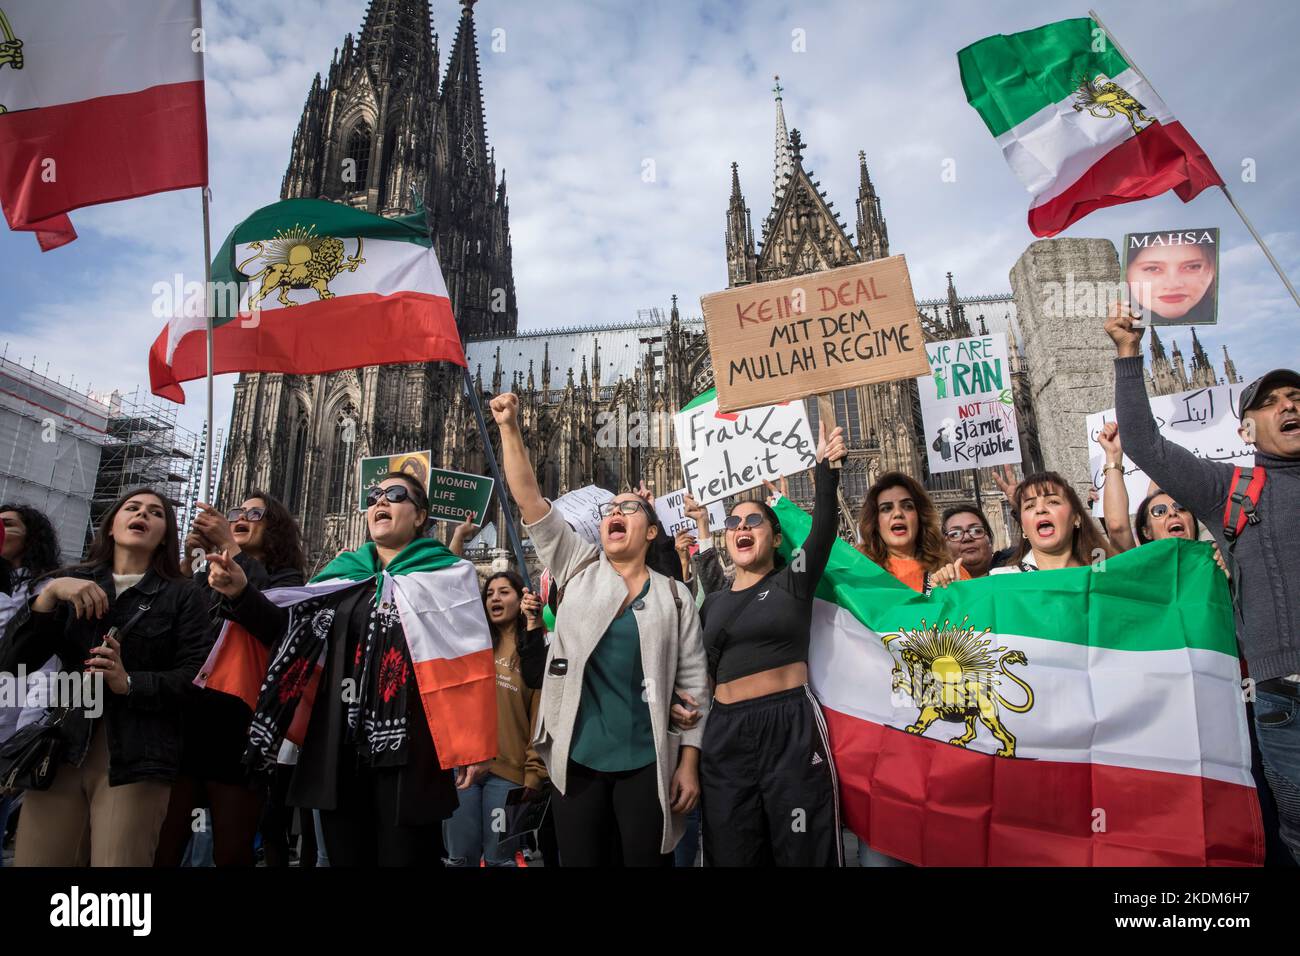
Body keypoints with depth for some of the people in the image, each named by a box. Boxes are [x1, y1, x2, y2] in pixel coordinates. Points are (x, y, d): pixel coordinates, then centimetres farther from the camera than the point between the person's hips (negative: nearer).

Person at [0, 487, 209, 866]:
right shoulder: (70, 581, 15)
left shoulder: (182, 596, 7)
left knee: (118, 861, -4)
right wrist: (49, 593, -10)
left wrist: (128, 683, -18)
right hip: (59, 751, 3)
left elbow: (196, 677, -3)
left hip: (134, 760, -2)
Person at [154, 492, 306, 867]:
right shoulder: (205, 577, 18)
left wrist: (229, 546, -16)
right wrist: (187, 559, -6)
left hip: (239, 728, -3)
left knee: (231, 854, 4)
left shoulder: (285, 580, 7)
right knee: (158, 849, 4)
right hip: (185, 722, 3)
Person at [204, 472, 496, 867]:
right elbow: (292, 633, 16)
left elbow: (468, 663, -7)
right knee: (346, 857, 15)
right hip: (340, 752, 5)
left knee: (405, 857, 2)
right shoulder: (343, 572, 12)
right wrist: (242, 594, 0)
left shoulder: (446, 575, -1)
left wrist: (473, 744, -15)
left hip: (409, 753, -4)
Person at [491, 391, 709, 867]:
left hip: (646, 763, -1)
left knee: (646, 861, 6)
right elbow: (529, 499, -1)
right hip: (576, 759, 1)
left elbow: (693, 682, 3)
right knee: (581, 860, 9)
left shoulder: (675, 596, 4)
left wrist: (689, 761, -1)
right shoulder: (578, 569, 6)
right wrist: (510, 428, -7)